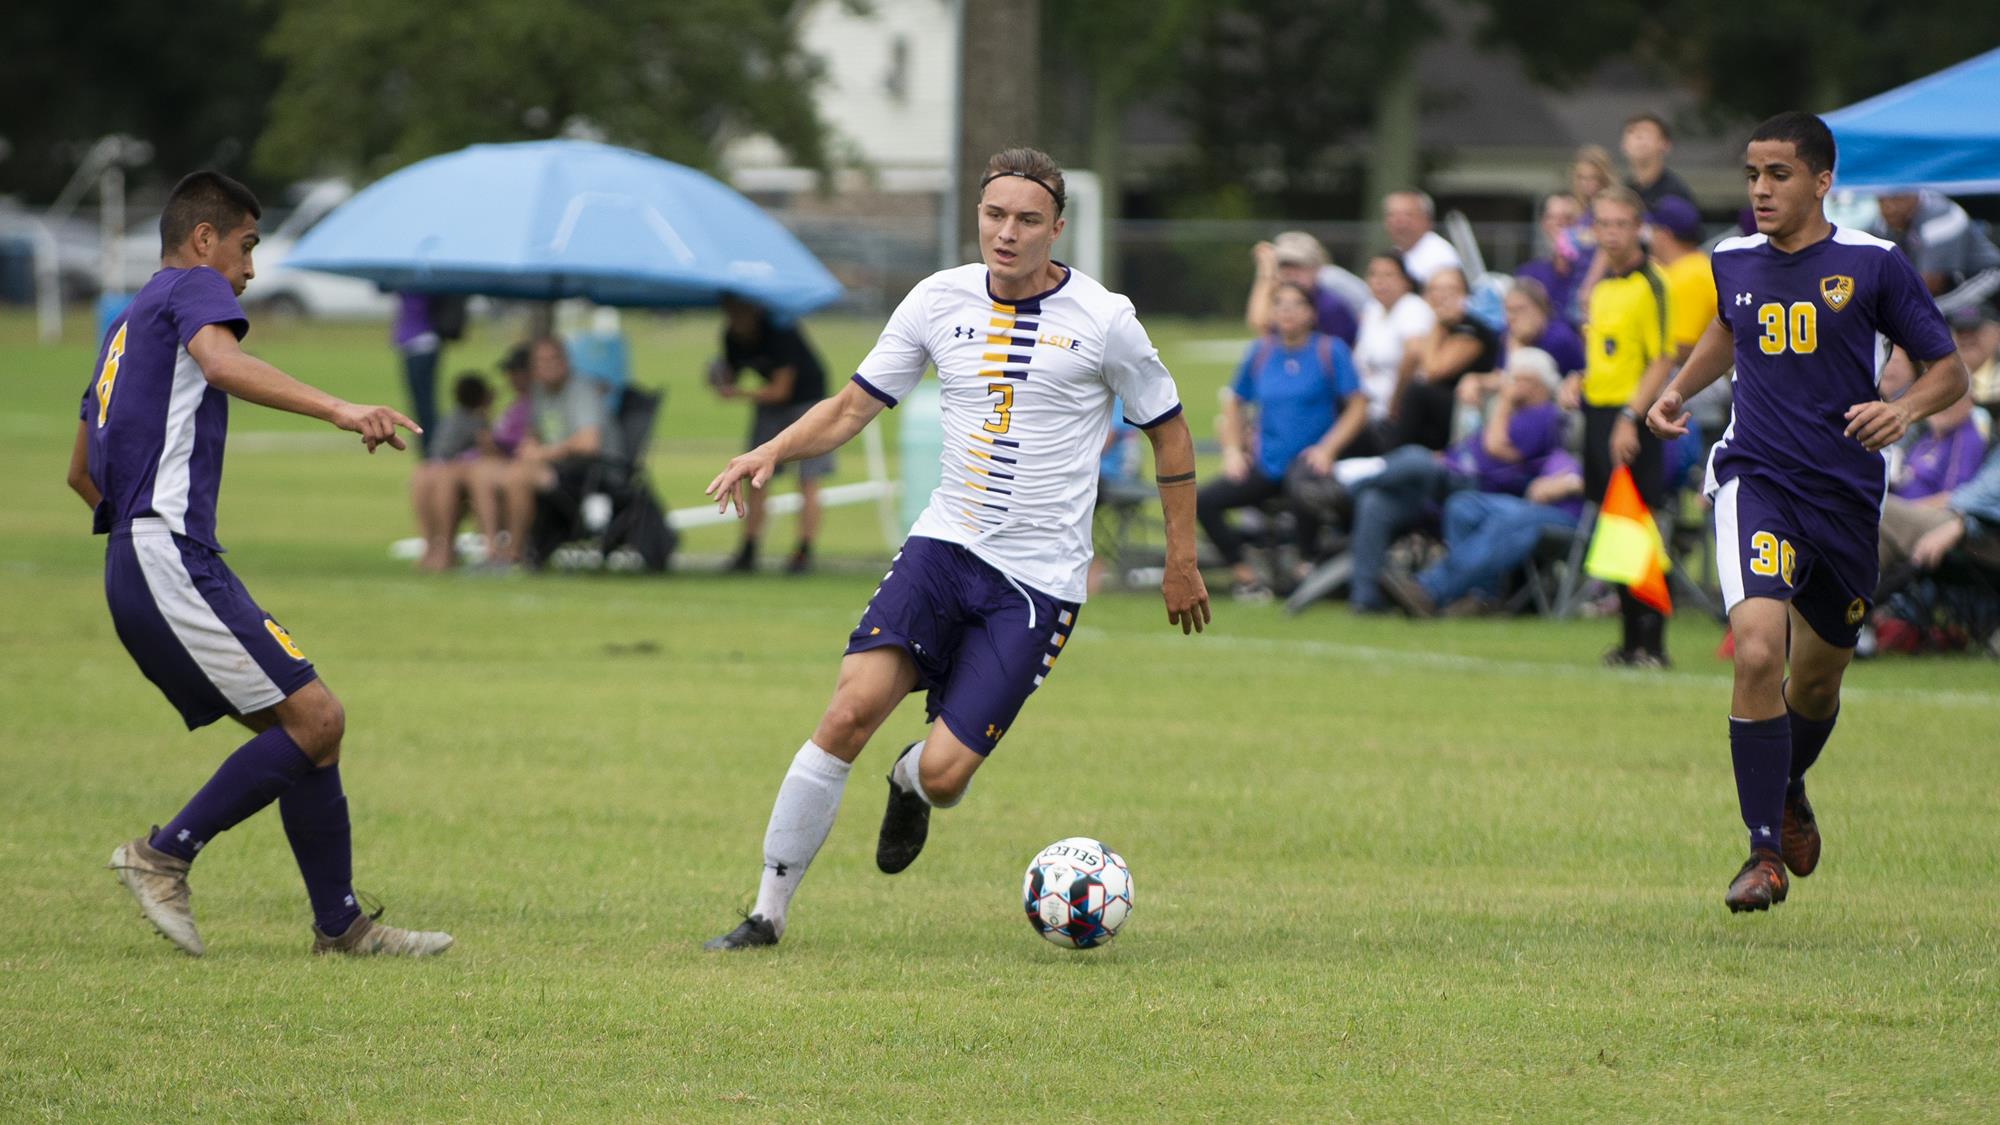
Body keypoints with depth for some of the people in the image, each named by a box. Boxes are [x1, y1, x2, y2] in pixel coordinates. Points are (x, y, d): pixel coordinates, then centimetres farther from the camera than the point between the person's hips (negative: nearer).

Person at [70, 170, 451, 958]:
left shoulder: (125, 325, 27)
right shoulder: (193, 288, 0)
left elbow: (81, 471, 35)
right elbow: (222, 364, -24)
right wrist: (338, 411, -34)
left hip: (134, 568, 10)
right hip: (172, 559, -10)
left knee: (304, 728, 9)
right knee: (314, 717, -14)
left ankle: (340, 922, 7)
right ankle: (165, 854, -10)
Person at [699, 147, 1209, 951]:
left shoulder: (1103, 320, -6)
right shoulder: (941, 300, 3)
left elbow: (1169, 432, 7)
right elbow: (853, 406, 11)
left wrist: (1182, 562, 9)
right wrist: (771, 452, -7)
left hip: (1040, 580, -2)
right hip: (944, 545, 2)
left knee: (943, 771, -13)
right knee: (851, 711, -20)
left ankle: (912, 783, 28)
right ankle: (768, 914, -10)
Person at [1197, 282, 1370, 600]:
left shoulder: (1330, 351, -2)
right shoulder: (1261, 353, 10)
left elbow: (1358, 407, -4)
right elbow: (1234, 403, 20)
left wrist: (1327, 448, -16)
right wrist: (1232, 450, 5)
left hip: (1309, 463, -5)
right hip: (1266, 464, 5)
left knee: (1305, 506, -38)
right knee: (1203, 502, -12)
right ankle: (1245, 577, -6)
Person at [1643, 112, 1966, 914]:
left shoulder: (1873, 264, -5)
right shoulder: (1733, 262, 6)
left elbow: (1949, 371, -1)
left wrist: (1904, 410, -20)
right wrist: (1678, 391, 16)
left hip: (1846, 493, 0)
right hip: (1755, 482, 0)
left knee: (1818, 678, 15)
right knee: (1757, 650, -23)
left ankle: (1789, 792, 49)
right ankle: (1765, 850, -14)